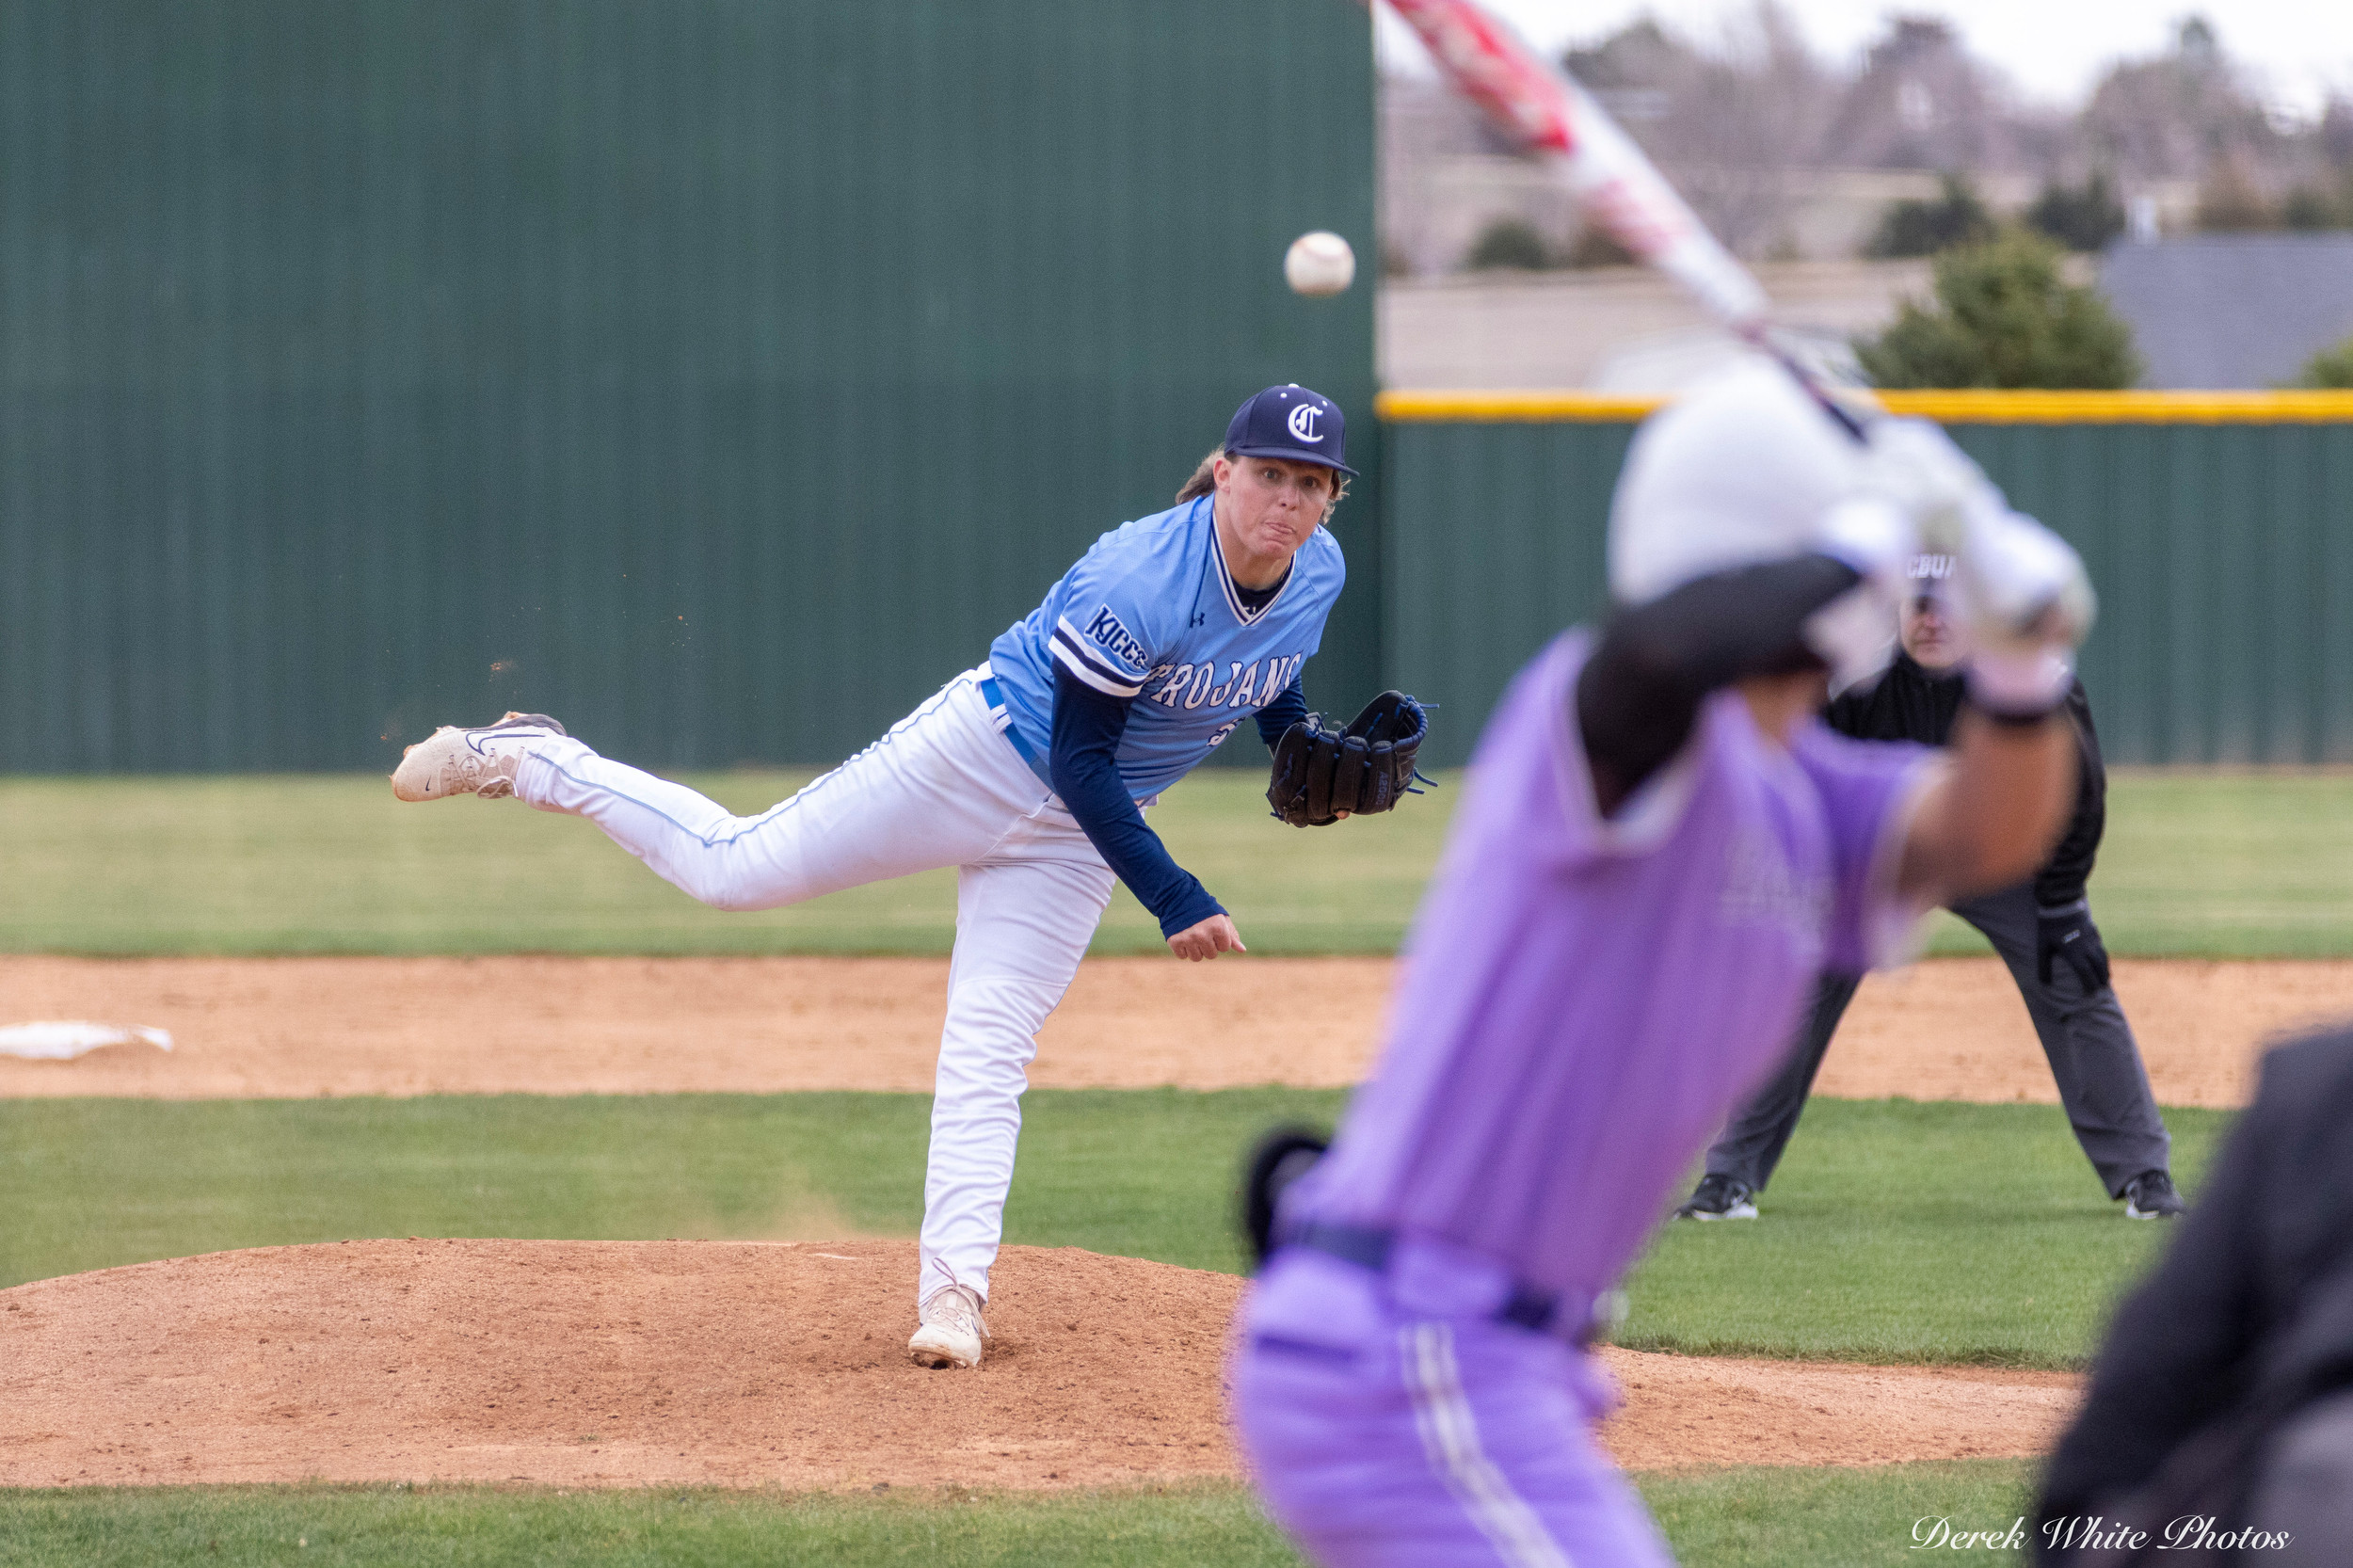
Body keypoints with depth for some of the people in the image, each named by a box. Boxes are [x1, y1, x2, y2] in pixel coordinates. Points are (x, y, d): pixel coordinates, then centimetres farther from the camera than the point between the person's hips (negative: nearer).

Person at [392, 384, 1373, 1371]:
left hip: (1076, 835, 5)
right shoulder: (1137, 581, -31)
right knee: (734, 865, 0)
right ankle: (532, 761, 19)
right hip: (982, 754, -5)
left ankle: (953, 1290, -4)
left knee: (989, 1049, -4)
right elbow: (1079, 756, -25)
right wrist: (1173, 900, -27)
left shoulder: (1320, 575, -8)